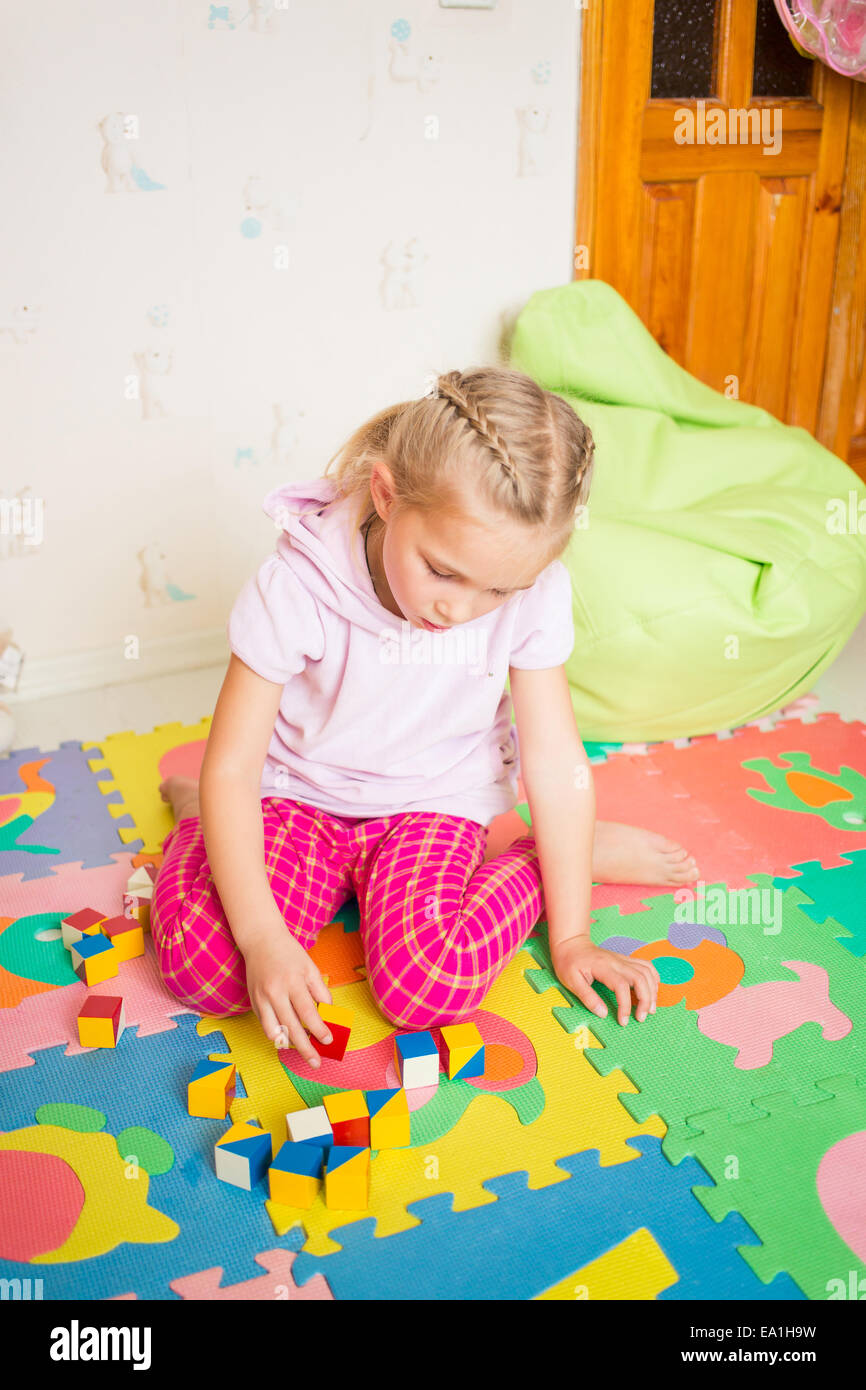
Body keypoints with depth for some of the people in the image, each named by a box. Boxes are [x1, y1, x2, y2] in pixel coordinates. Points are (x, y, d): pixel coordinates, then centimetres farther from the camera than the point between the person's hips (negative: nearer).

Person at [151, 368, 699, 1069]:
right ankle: (194, 816, 13)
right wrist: (262, 935, -30)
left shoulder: (534, 591, -21)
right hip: (301, 796, 0)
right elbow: (232, 766, -21)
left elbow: (554, 758, -12)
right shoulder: (296, 586, -27)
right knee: (205, 965, -20)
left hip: (434, 802, 0)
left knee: (430, 985, -26)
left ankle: (569, 853, 2)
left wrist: (572, 937, -9)